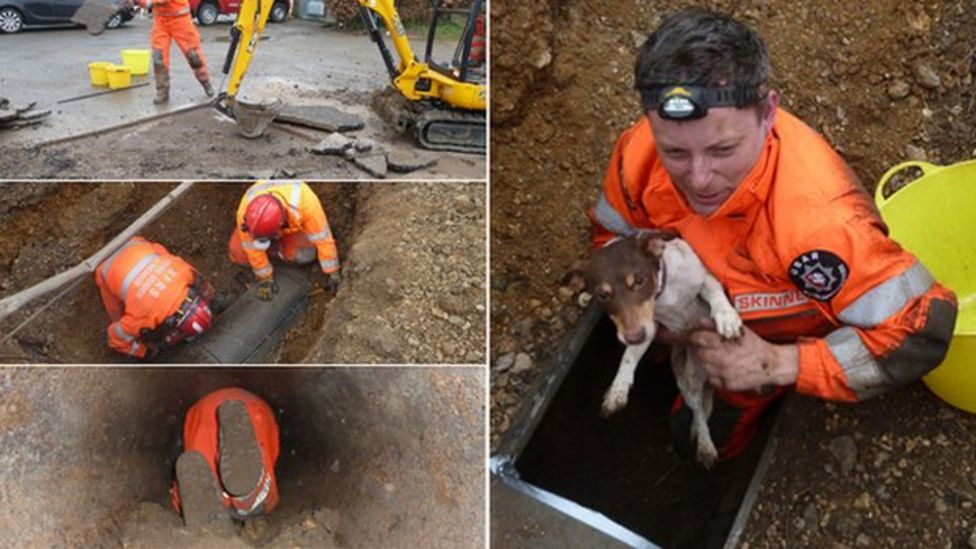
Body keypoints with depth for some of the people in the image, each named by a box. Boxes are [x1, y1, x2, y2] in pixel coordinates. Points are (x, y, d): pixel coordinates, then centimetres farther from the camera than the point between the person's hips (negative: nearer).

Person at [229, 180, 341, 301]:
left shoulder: (305, 204, -48)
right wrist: (265, 277, -16)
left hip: (293, 220, -1)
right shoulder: (245, 210, -41)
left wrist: (332, 273, -28)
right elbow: (252, 246, -25)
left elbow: (323, 237, -36)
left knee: (304, 255, -25)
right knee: (239, 255, -13)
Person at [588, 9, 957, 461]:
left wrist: (777, 366, -40)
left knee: (700, 435, 4)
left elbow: (921, 332, -37)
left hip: (778, 341, -3)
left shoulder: (817, 216, -48)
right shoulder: (641, 151, -33)